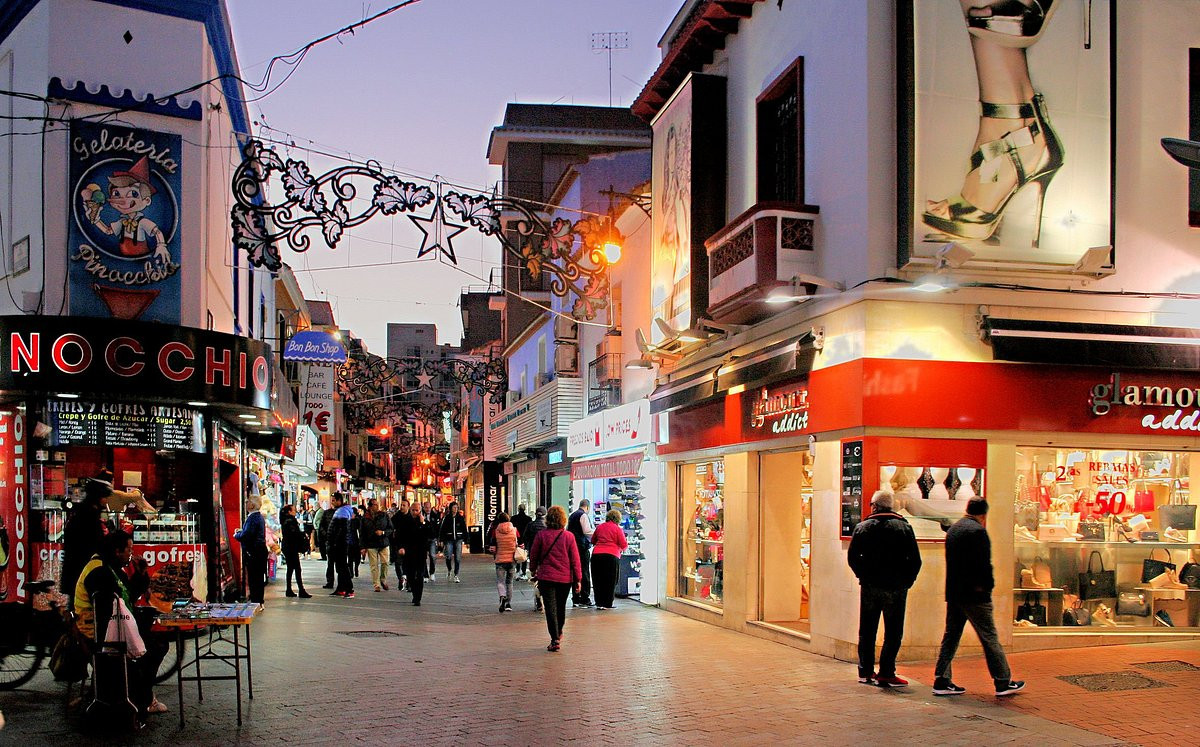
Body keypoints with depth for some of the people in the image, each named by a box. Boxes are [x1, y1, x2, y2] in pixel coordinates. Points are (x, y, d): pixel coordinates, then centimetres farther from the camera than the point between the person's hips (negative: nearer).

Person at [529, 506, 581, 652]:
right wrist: (578, 579, 3)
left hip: (546, 577, -2)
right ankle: (559, 633, 39)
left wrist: (534, 570, 21)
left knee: (550, 608, -1)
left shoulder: (541, 535, -7)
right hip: (565, 578, 2)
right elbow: (575, 559, -3)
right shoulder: (568, 536, -5)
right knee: (561, 607, 20)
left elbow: (533, 555, 2)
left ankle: (555, 639, -10)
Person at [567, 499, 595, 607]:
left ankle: (576, 599, 13)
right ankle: (585, 599, -6)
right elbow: (587, 531, -18)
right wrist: (597, 531, -5)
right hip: (582, 547, -8)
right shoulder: (583, 515, -9)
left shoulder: (572, 516, 17)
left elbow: (567, 530, 22)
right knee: (585, 573, -5)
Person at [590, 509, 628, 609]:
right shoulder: (617, 529, 0)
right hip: (611, 555, -4)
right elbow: (624, 545, 0)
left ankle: (599, 603, 15)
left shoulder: (599, 527, 12)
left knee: (598, 580, 12)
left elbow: (593, 541, 23)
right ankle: (607, 604, 5)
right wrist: (622, 549, 22)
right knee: (610, 581, 6)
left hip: (596, 555, 4)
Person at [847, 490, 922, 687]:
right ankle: (885, 674, -1)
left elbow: (853, 557, 2)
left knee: (867, 632, 12)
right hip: (895, 588, -2)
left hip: (869, 587, 2)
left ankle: (865, 671, 16)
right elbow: (915, 560, -5)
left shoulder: (862, 527, 2)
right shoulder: (904, 527, -3)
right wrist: (906, 581, 5)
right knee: (893, 633, 3)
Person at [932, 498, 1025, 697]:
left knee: (951, 636, 9)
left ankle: (942, 681, 7)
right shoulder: (978, 531, -14)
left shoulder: (953, 529, 13)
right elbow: (984, 563, -19)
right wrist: (988, 586, -6)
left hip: (953, 593, 8)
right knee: (989, 637, 2)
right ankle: (1003, 682, 10)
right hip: (974, 594, -8)